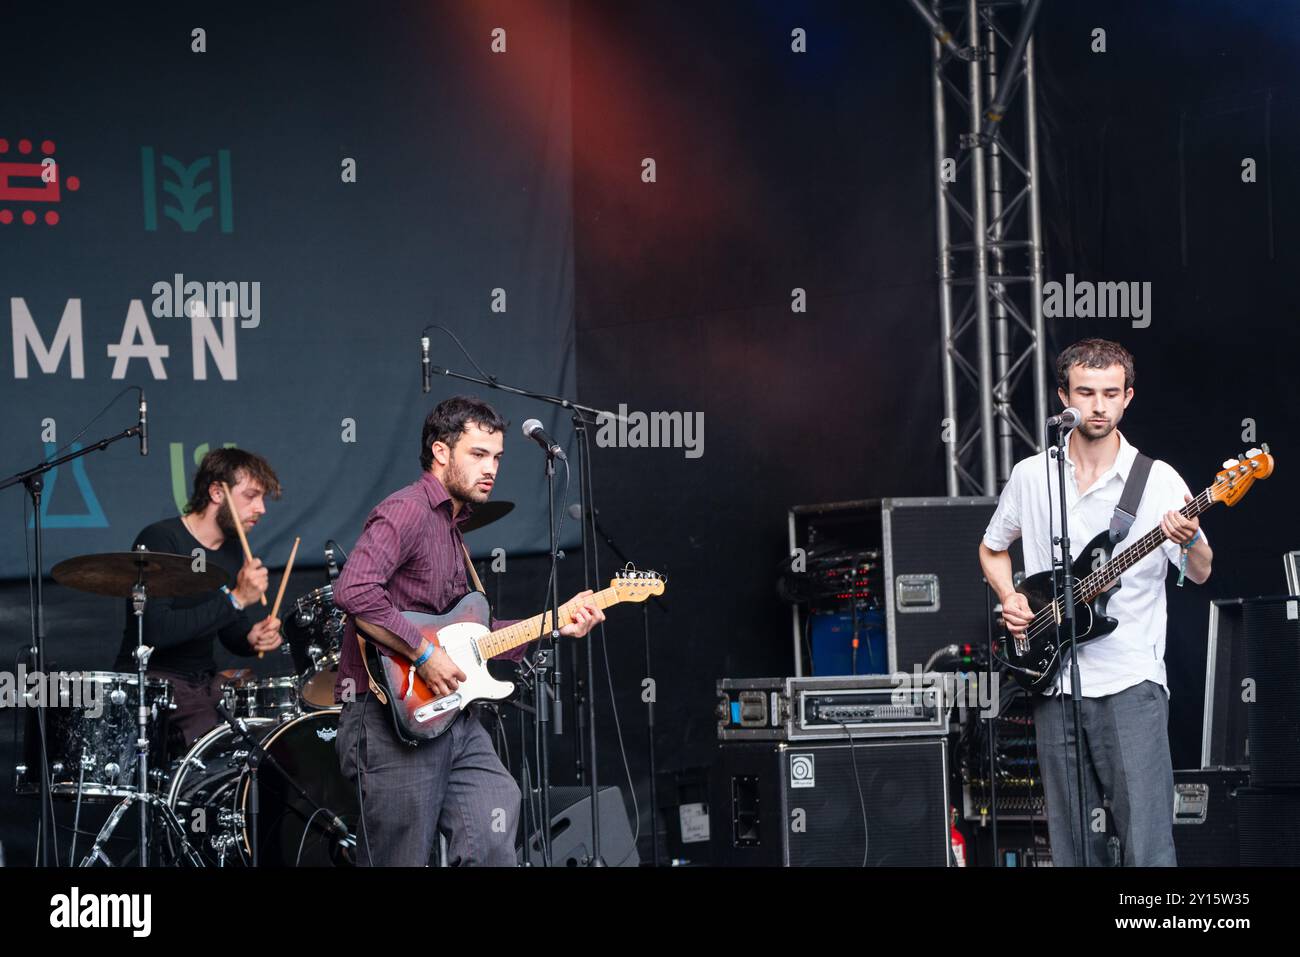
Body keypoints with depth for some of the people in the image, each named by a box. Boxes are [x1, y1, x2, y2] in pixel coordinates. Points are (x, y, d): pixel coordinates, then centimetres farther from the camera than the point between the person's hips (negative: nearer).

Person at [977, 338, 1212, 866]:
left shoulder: (1158, 480, 0)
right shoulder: (1030, 476, 8)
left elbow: (1200, 574, 1)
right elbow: (992, 548, 24)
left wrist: (1190, 541, -22)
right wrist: (1009, 598, 5)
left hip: (1131, 683, -3)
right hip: (1053, 681, 3)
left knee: (1148, 845, -13)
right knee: (1074, 846, 6)